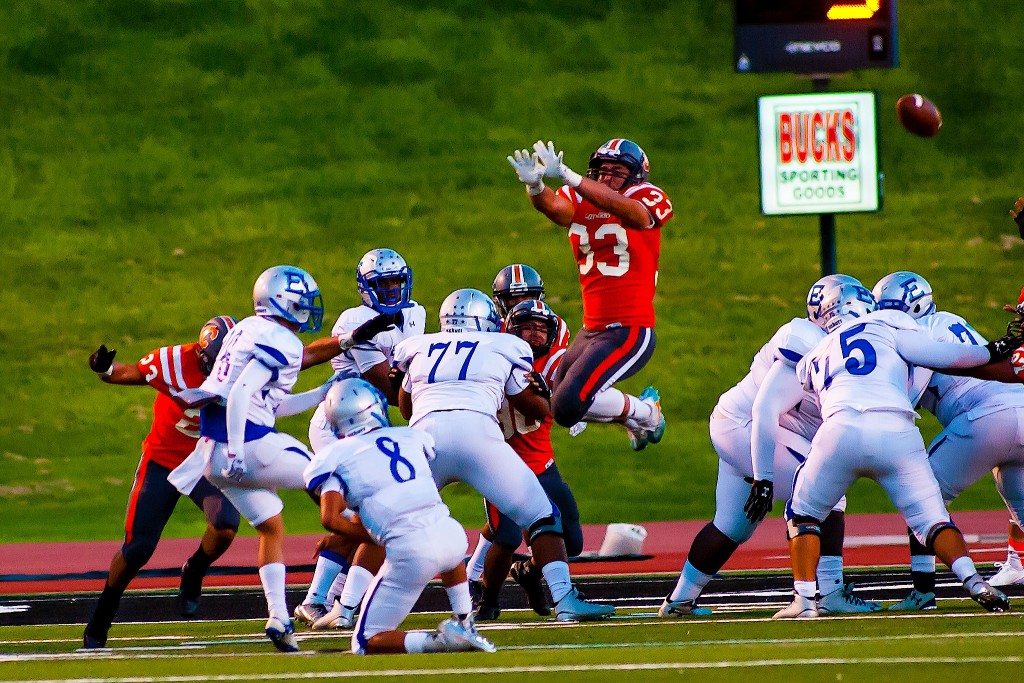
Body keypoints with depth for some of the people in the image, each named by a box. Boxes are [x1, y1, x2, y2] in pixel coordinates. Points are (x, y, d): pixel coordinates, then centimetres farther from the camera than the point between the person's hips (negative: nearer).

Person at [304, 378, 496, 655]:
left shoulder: (336, 457, 6)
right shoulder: (411, 437, 18)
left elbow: (331, 518, -8)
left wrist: (368, 536, 8)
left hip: (409, 551, -5)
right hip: (451, 534, 5)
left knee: (366, 643, 9)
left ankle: (436, 642, -14)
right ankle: (464, 625, 31)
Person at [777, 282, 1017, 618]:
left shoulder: (815, 358, 30)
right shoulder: (887, 325, 20)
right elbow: (933, 354, 12)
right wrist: (994, 351, 21)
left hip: (841, 429, 1)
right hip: (896, 431, -1)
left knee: (802, 514, 21)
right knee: (931, 519, 8)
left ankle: (805, 600, 9)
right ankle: (974, 582, -13)